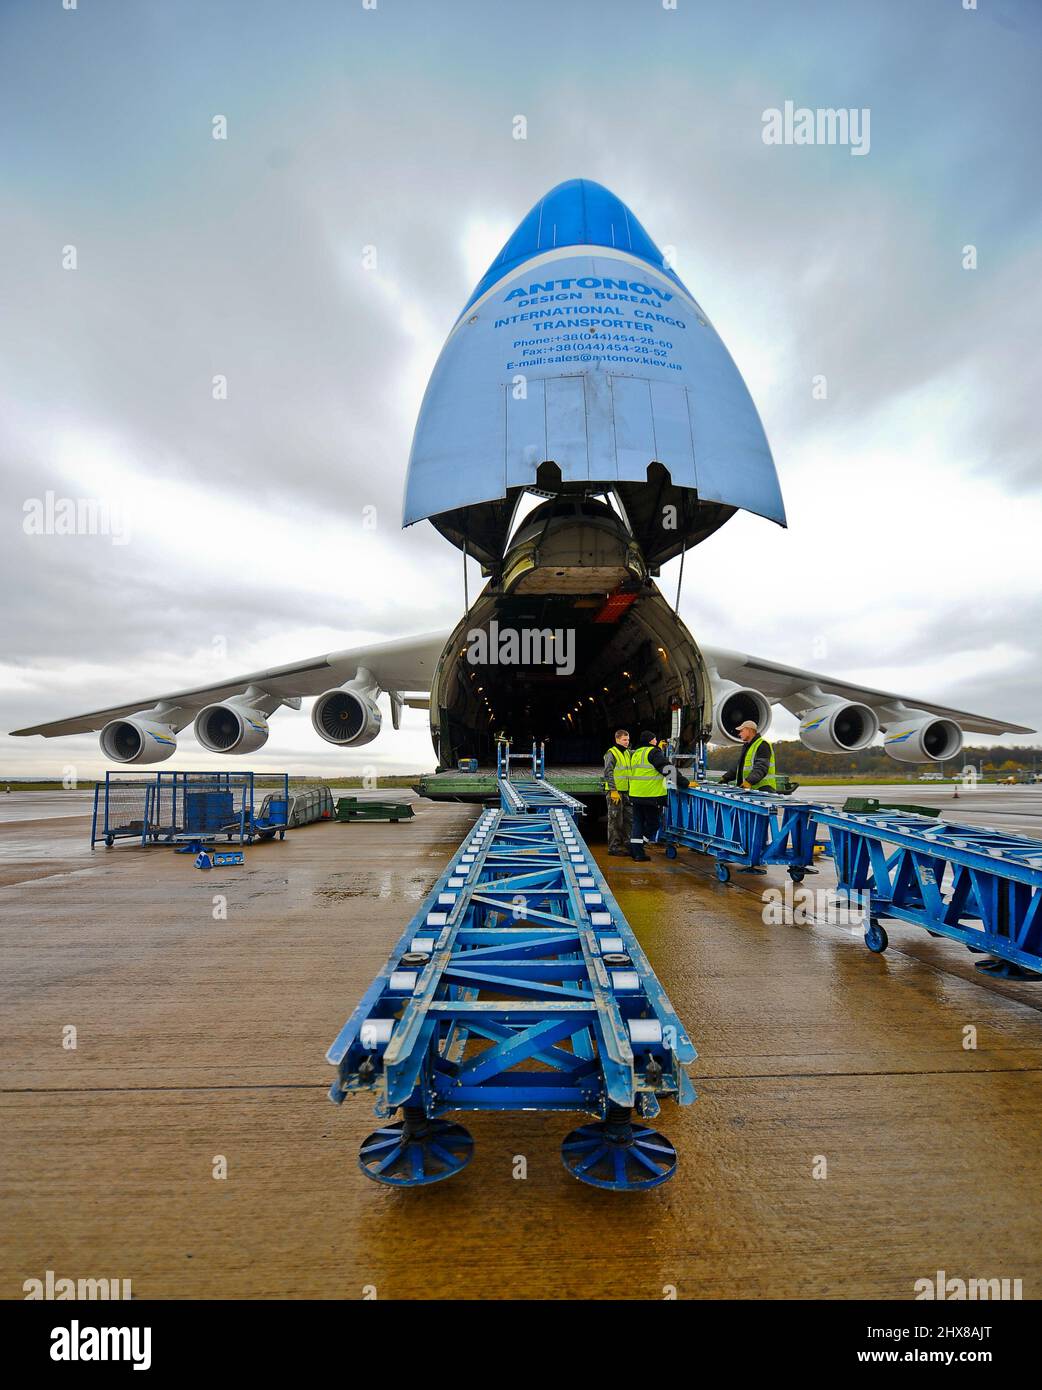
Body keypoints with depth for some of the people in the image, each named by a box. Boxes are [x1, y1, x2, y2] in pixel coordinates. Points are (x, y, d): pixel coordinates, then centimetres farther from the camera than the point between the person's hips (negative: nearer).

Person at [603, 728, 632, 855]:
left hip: (626, 792, 8)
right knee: (615, 820, -2)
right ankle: (613, 847, 5)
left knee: (629, 819, 11)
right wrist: (613, 791, -20)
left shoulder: (628, 753, 15)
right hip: (615, 792, -8)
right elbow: (608, 773, -14)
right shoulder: (611, 753, -9)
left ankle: (627, 844, 21)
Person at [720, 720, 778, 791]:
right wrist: (725, 778, 15)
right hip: (750, 790, 9)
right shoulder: (747, 747, 23)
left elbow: (761, 769, -21)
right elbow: (739, 767, 25)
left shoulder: (762, 745, -8)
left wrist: (749, 781, -34)